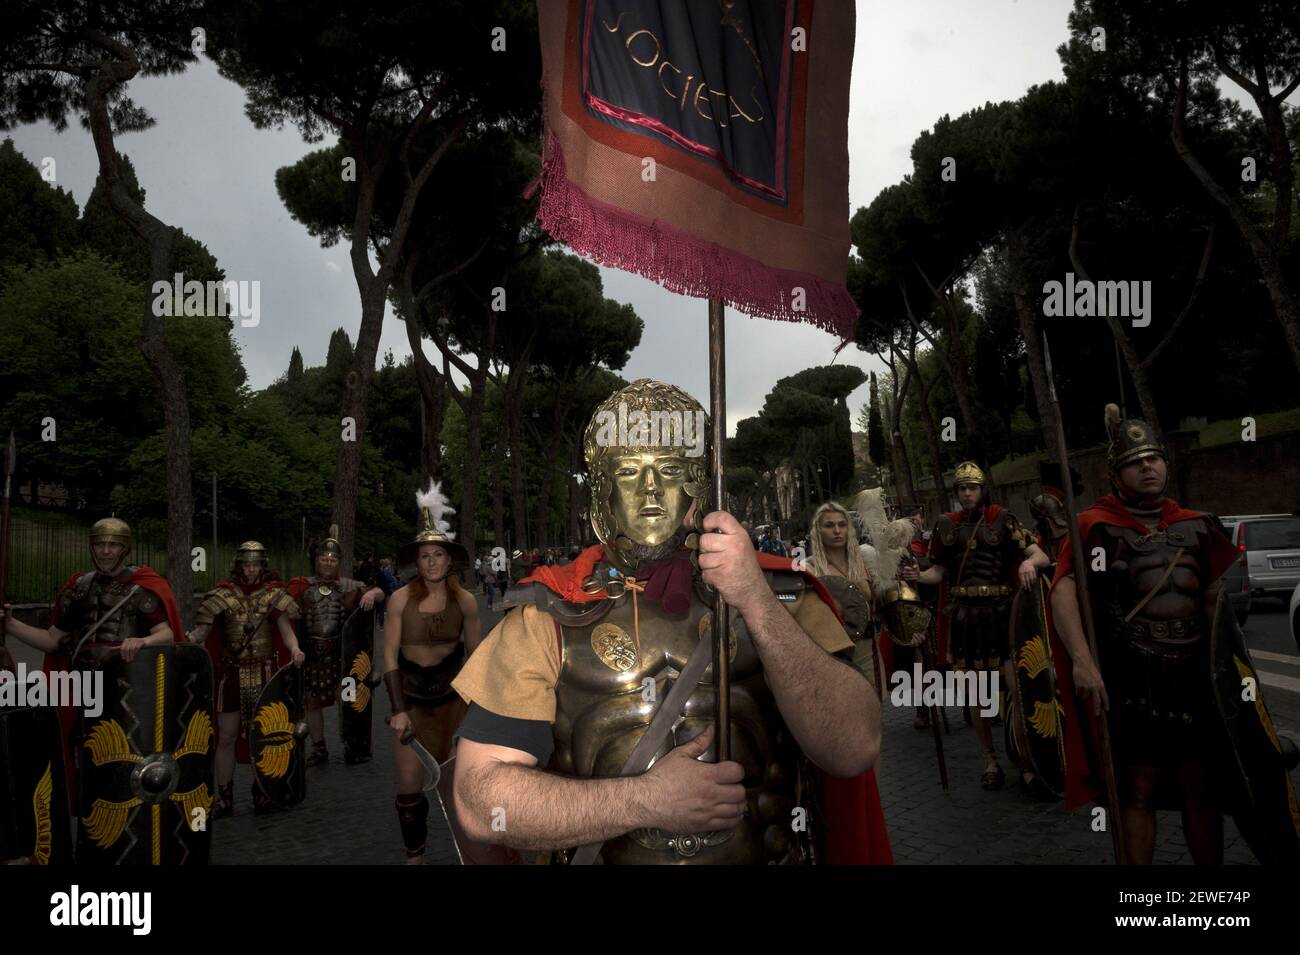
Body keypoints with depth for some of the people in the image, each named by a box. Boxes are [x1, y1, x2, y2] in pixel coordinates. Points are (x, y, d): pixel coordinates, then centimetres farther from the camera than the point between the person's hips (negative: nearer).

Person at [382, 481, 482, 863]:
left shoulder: (465, 600, -6)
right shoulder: (401, 599, -10)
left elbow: (474, 653, 5)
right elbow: (390, 655, -7)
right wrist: (398, 709, -11)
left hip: (452, 691, 1)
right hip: (411, 693, -1)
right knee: (409, 783, 1)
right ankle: (414, 854, 20)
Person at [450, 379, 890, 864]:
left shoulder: (779, 596, 1)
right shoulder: (549, 616, -2)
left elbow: (855, 751, -11)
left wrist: (758, 604, -19)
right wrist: (644, 800, -16)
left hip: (768, 851, 1)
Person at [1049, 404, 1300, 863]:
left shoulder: (1197, 527, 12)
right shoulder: (1095, 527, -6)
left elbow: (1213, 599, 21)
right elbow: (1064, 591, -18)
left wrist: (1230, 667, 17)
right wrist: (1082, 661, -29)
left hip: (1193, 675, 5)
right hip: (1130, 678, -4)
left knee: (1202, 786, 11)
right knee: (1137, 788, 1)